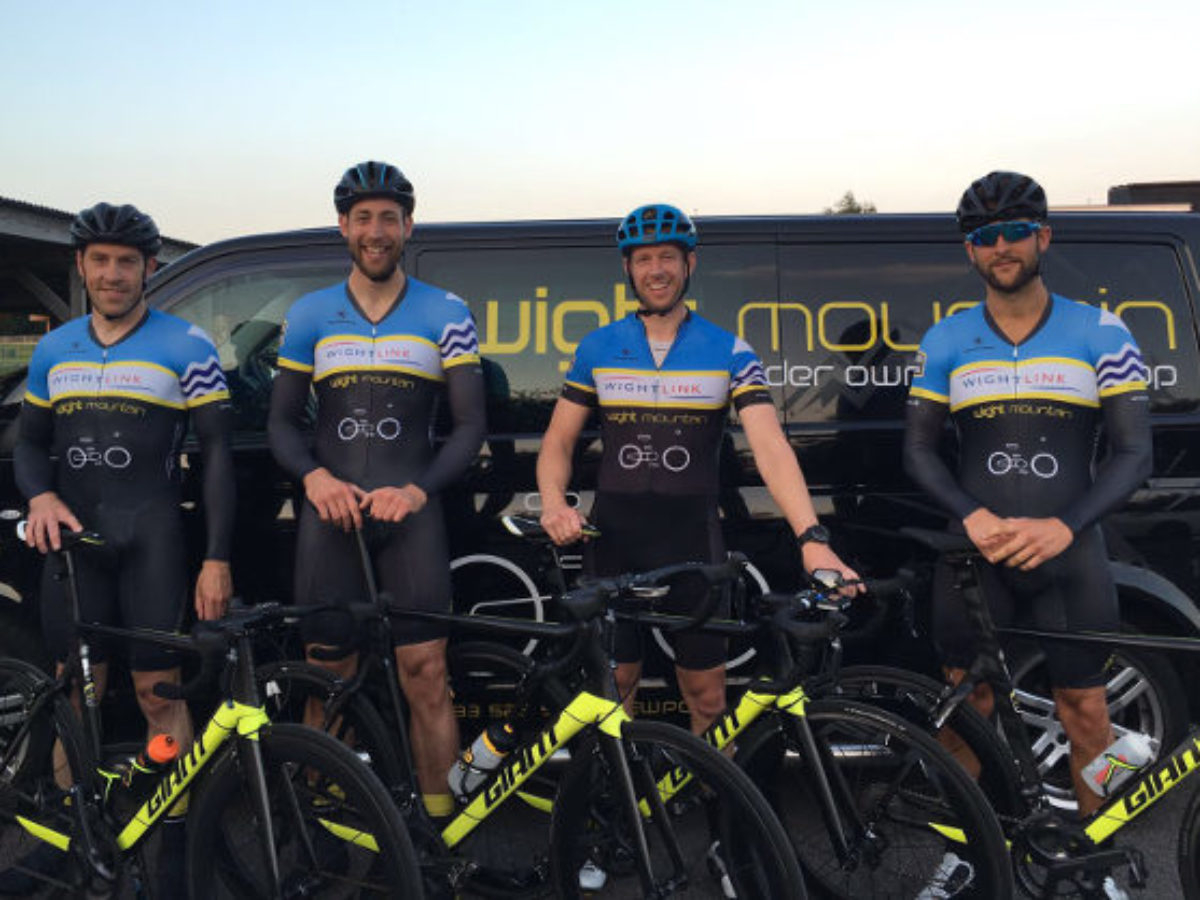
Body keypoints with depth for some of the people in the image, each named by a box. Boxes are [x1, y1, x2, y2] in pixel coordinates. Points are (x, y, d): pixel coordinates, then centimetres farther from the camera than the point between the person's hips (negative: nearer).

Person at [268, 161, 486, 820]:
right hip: (329, 512, 2)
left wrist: (415, 490, -14)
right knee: (328, 679, 6)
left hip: (409, 512, -1)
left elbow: (469, 425, 2)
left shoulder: (446, 315, 5)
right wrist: (316, 478, -9)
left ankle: (438, 819, 7)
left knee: (425, 677, -5)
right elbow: (281, 421, 11)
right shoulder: (309, 316, 11)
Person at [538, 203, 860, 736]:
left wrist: (812, 538, -26)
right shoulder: (597, 348, 4)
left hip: (692, 538, -1)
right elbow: (559, 440, 7)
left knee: (706, 695, 7)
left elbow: (770, 445, -13)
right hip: (614, 539, 1)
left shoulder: (728, 352, -2)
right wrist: (553, 502, -14)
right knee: (615, 687, 11)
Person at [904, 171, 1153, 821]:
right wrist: (973, 516, -13)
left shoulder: (1101, 335, 2)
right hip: (975, 552, 1)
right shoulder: (945, 342, 5)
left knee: (1084, 706, 6)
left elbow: (1134, 453, -1)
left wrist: (1063, 526, -16)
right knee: (968, 700, 8)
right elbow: (919, 449, 5)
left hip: (1069, 552, -1)